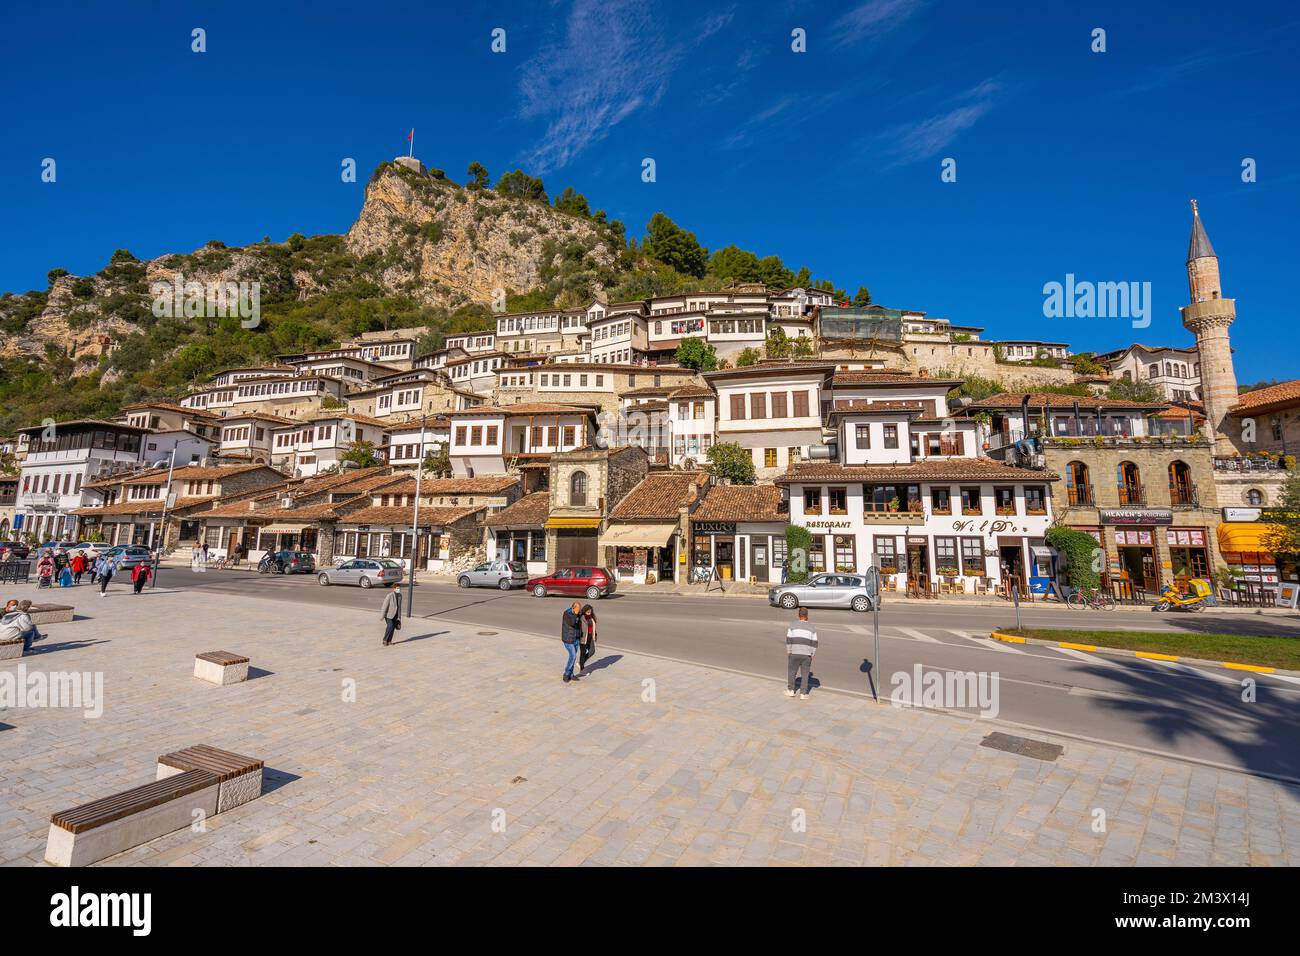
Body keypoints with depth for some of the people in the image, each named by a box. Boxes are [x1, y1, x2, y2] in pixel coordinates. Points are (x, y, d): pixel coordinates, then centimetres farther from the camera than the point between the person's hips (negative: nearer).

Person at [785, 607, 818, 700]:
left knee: (791, 672, 14)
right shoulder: (812, 628, 2)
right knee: (805, 674, 7)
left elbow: (788, 640, -3)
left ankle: (790, 690, 20)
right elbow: (814, 644, 2)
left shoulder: (792, 626, -1)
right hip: (807, 654, 0)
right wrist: (812, 655, 11)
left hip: (794, 653, 0)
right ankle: (803, 694, 7)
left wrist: (788, 652, 7)